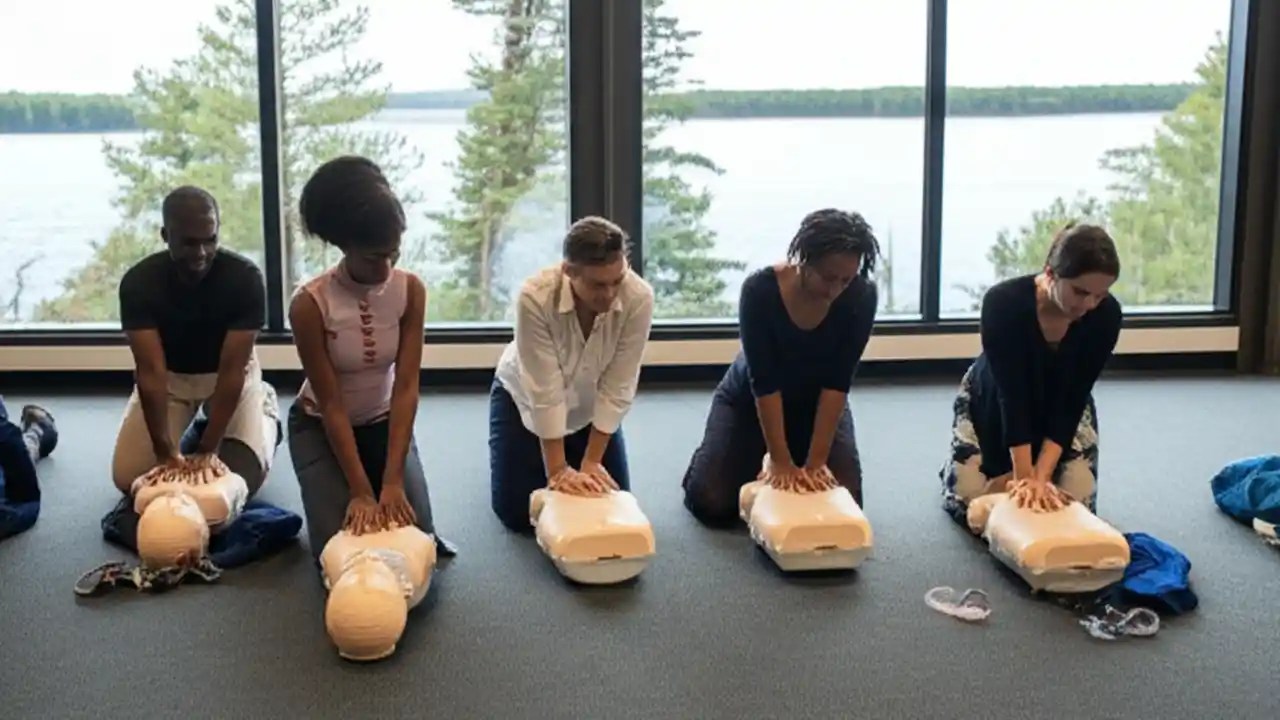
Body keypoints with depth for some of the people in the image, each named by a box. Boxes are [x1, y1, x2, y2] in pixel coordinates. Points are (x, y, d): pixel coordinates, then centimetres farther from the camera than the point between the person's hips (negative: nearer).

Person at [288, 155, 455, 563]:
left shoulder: (411, 290, -18)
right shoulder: (309, 304, -26)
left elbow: (406, 387, -20)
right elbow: (331, 404, -23)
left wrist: (392, 480, -26)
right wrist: (361, 491, -27)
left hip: (384, 422, 2)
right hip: (321, 427, -2)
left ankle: (384, 490, 23)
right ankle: (340, 494, 19)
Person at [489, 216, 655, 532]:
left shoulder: (639, 298, -32)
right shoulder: (535, 297, -38)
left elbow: (616, 388, -25)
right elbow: (544, 391, -33)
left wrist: (591, 462, -21)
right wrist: (557, 470, -28)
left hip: (590, 404, 2)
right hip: (525, 397, -2)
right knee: (516, 512, -5)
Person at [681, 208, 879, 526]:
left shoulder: (862, 296, -25)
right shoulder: (760, 289, -32)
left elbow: (837, 381, -24)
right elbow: (763, 381, -29)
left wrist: (816, 460, -26)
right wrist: (781, 461, -30)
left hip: (818, 402, 2)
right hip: (750, 400, -2)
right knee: (713, 505, -13)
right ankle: (756, 462, 20)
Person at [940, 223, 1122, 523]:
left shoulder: (1106, 315, -28)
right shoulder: (1003, 301, -36)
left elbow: (1074, 397, -24)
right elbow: (1011, 393, -34)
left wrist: (1040, 475, -31)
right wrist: (1025, 475, -37)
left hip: (1062, 407, 2)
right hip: (991, 402, -2)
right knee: (969, 503, -12)